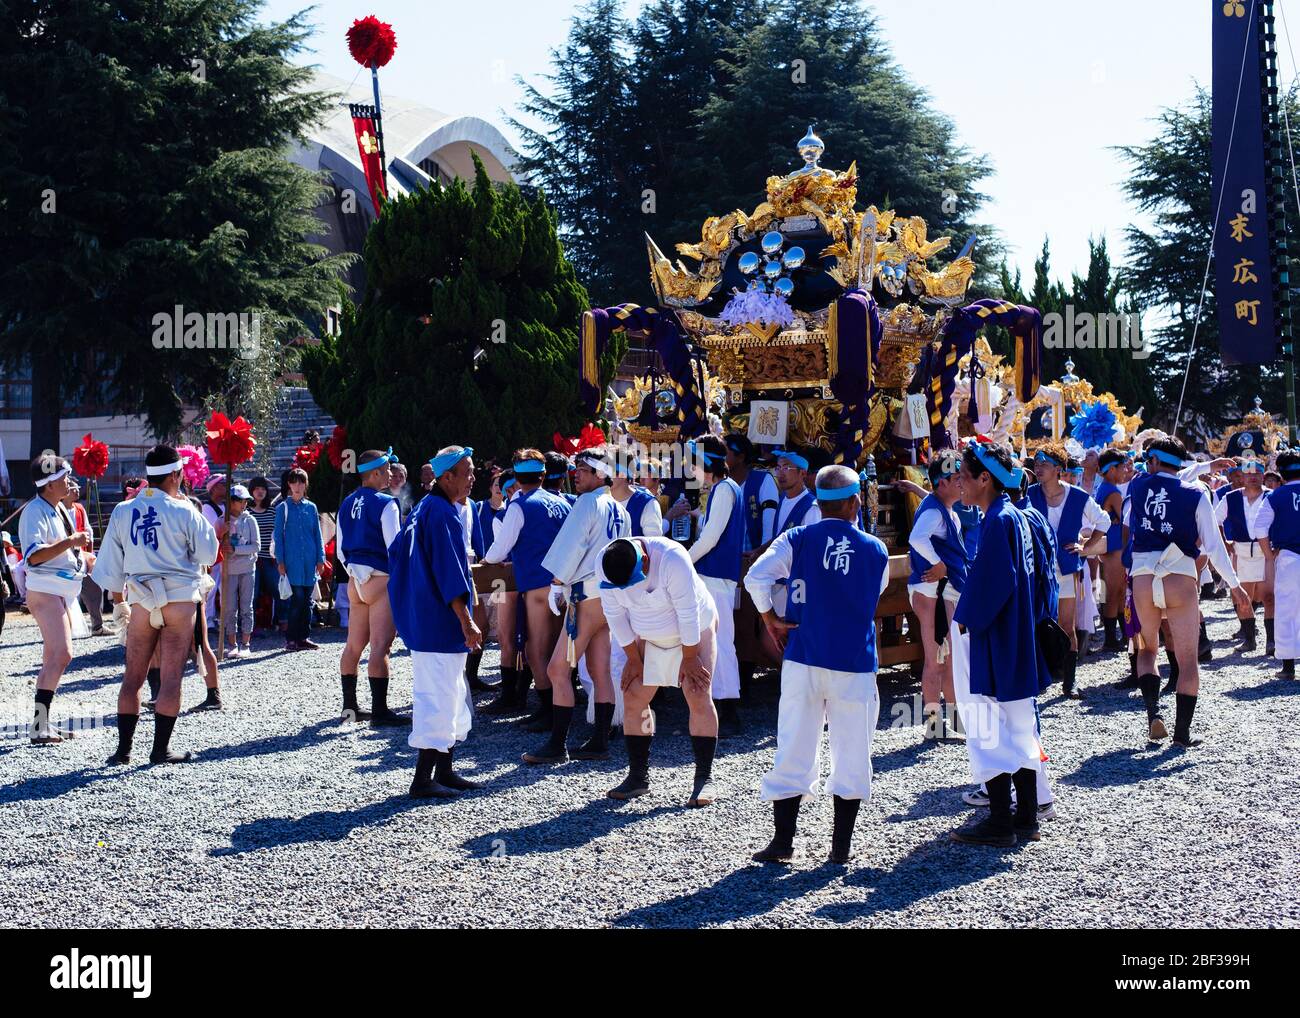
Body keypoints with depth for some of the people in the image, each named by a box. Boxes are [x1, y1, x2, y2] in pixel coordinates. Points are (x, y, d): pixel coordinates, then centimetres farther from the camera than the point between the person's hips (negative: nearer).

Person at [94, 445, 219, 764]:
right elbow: (207, 554, -1)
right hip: (180, 598, -3)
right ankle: (161, 748, 1)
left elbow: (111, 564, 9)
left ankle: (124, 747, 10)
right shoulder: (184, 511, -8)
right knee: (171, 677, 0)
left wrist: (119, 602, 21)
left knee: (133, 677, 9)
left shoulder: (123, 512, 4)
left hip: (141, 601, 3)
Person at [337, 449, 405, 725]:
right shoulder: (386, 504, -12)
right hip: (382, 580, -8)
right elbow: (395, 546, -14)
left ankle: (349, 706, 19)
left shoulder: (347, 504, 11)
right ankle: (379, 711, -8)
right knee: (380, 647, -8)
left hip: (356, 580, 8)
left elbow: (341, 549, 15)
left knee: (354, 644, 13)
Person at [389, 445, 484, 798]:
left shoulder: (423, 509, 14)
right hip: (440, 623, -11)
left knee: (453, 694, 16)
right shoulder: (443, 514, -17)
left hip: (425, 619, 11)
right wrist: (467, 622, -20)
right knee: (439, 696, -6)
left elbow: (396, 551, 21)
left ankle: (444, 771, 22)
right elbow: (449, 572, -21)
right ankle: (423, 779, -3)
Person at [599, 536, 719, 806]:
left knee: (698, 698, -12)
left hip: (695, 631, -5)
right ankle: (638, 777, 7)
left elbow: (688, 614, -28)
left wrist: (689, 658, -21)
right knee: (633, 699, -2)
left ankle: (704, 778, -6)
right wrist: (633, 659, -7)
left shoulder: (672, 560, -36)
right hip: (647, 637, 5)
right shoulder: (605, 566, -21)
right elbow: (615, 614, -11)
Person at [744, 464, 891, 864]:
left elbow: (755, 577, -13)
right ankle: (841, 846, 11)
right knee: (851, 755, 8)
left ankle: (783, 841, 8)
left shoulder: (797, 540, -2)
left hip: (804, 661, 0)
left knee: (794, 751, 6)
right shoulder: (875, 550, 2)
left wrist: (771, 620, -2)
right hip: (856, 664, 0)